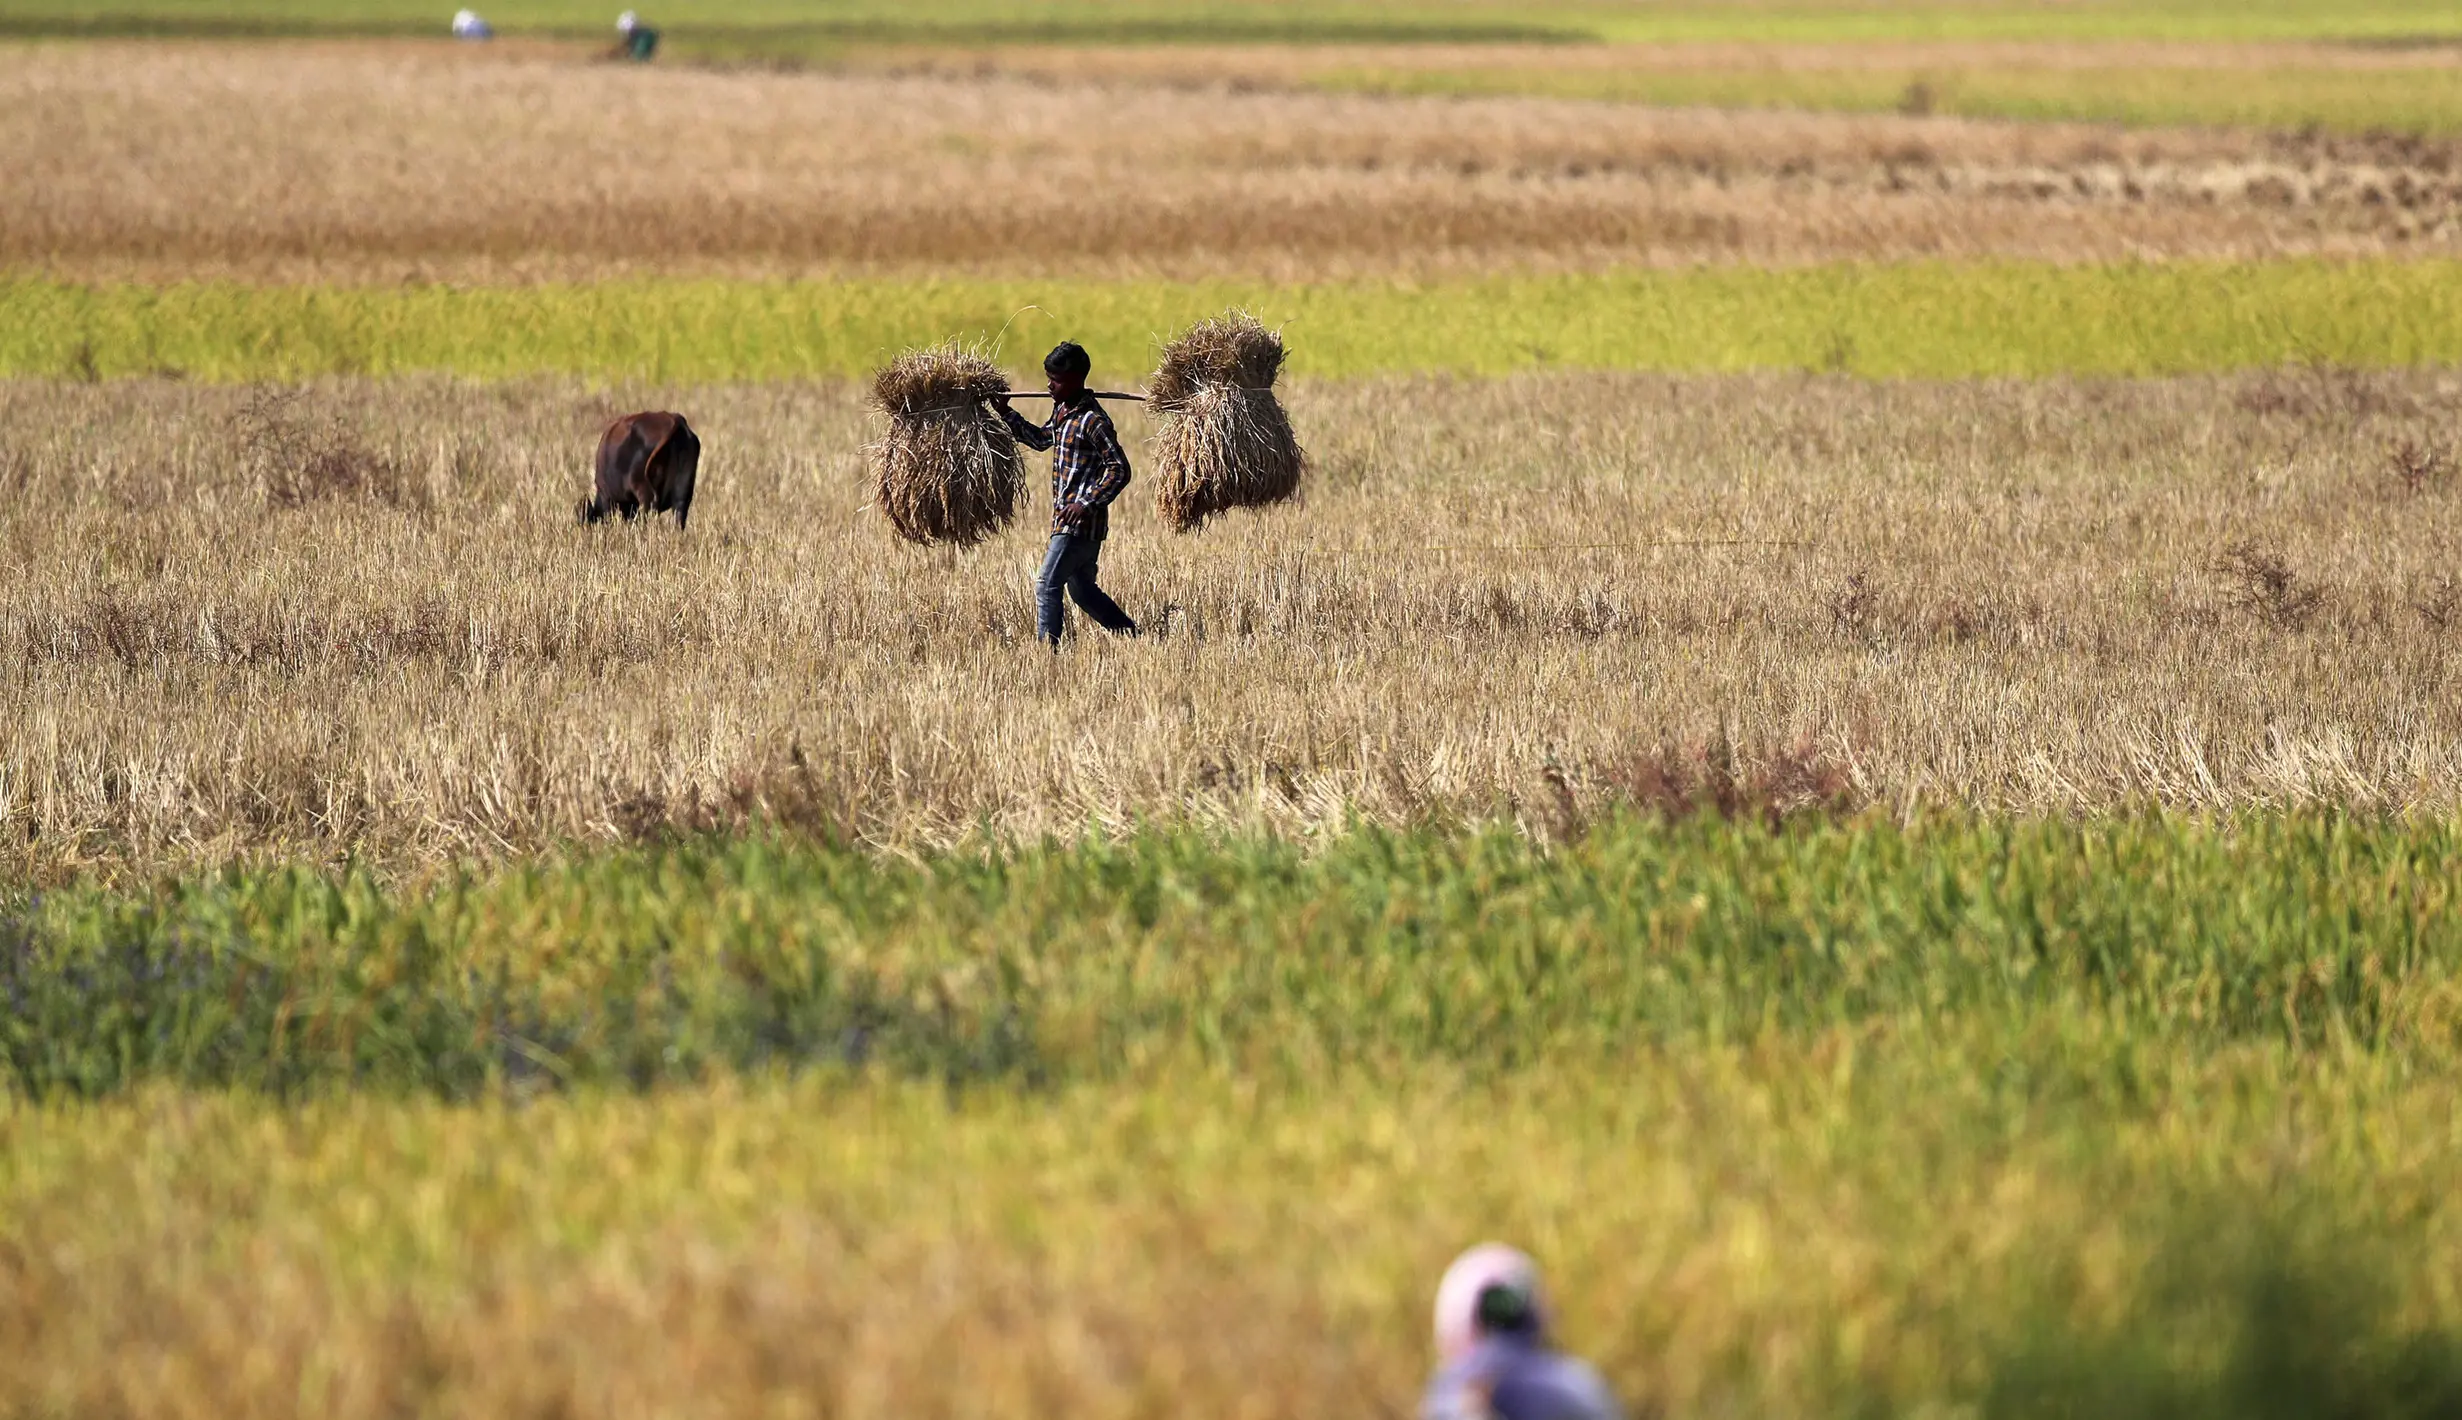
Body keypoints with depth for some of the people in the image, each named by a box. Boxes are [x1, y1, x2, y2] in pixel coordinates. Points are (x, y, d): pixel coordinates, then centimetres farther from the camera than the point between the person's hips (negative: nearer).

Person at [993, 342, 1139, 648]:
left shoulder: (1093, 421, -16)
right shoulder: (1062, 412, 12)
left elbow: (1119, 470, -18)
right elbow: (1041, 439, 32)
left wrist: (1087, 504, -24)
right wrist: (1006, 414, 22)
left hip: (1080, 521, -10)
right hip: (1066, 519, 10)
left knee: (1047, 586, -11)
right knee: (1082, 591, 16)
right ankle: (1133, 636, 24)